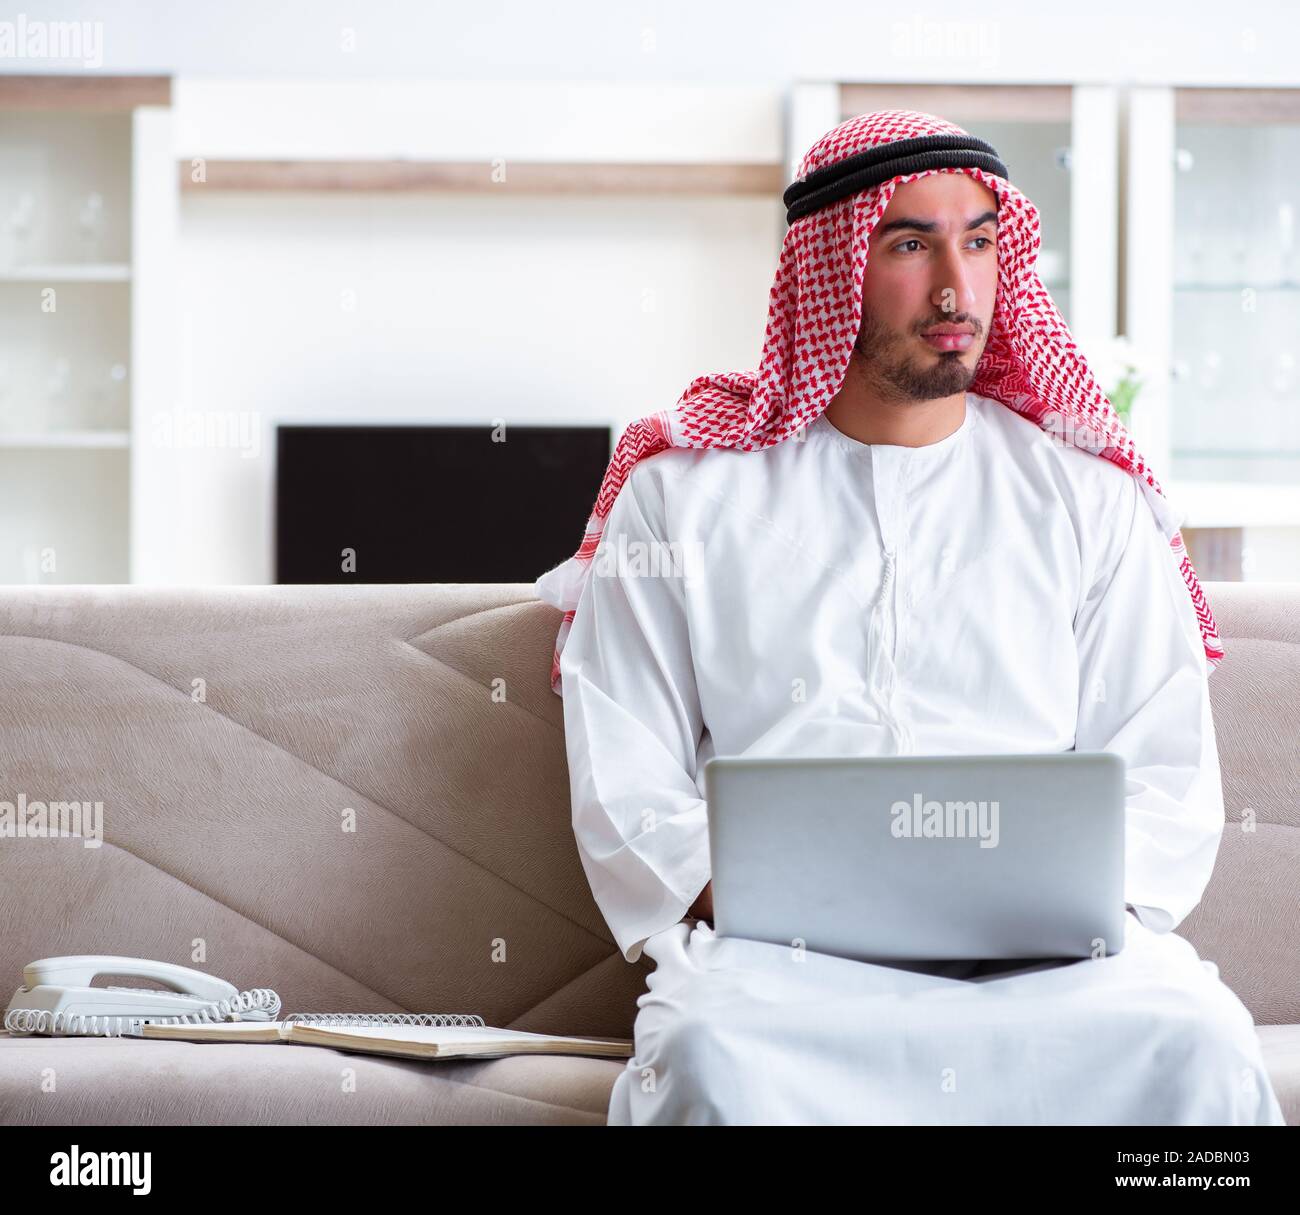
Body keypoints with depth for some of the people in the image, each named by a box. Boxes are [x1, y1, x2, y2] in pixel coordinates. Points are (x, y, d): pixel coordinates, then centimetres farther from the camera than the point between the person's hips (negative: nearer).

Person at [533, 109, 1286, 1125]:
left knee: (1199, 1050, -32)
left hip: (1049, 953, 2)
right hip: (780, 945, -1)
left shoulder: (1088, 493, 18)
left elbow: (1166, 775, 12)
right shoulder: (686, 490, 14)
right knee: (711, 1060, -37)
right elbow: (624, 786, 8)